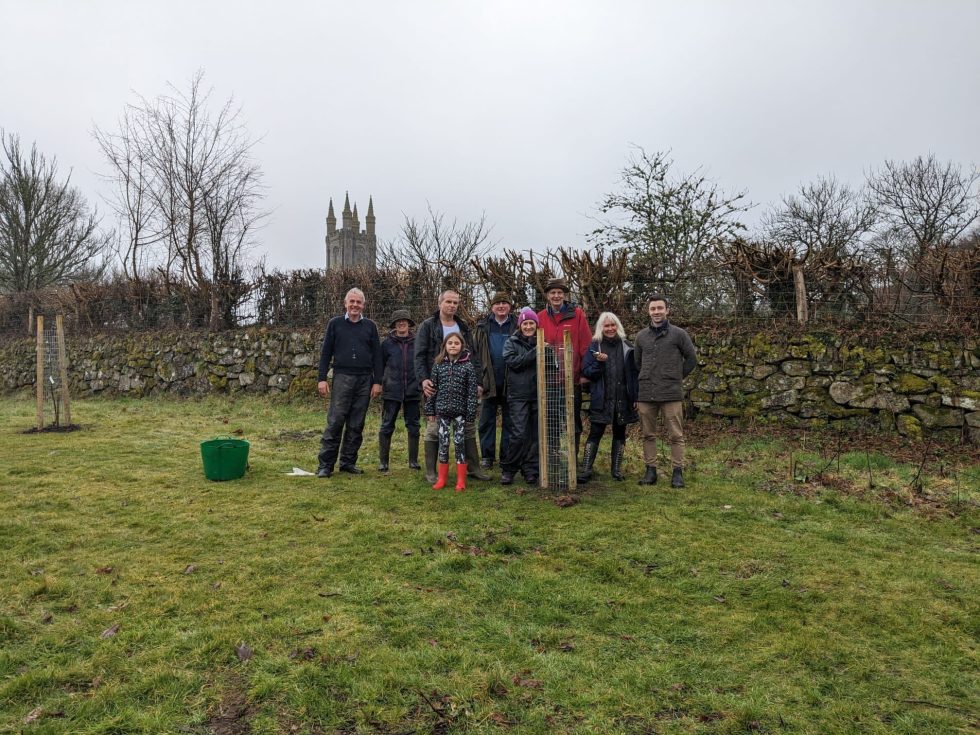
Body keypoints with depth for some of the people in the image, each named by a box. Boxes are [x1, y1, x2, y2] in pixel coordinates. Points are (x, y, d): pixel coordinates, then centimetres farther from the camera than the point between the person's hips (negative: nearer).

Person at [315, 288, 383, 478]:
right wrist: (322, 379, -3)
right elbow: (325, 352, 5)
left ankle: (348, 462, 14)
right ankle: (325, 464, 0)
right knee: (335, 422, -6)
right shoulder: (335, 324, 7)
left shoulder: (370, 326, 10)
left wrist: (377, 382, 2)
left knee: (356, 425, 5)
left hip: (364, 380, 2)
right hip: (342, 378, -2)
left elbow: (377, 355, 8)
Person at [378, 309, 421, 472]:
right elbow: (380, 365, 8)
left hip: (413, 391, 1)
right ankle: (383, 461, 10)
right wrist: (379, 384, 1)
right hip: (392, 391, -1)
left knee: (413, 427, 8)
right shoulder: (387, 343, 3)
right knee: (387, 426, 2)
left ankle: (413, 460, 18)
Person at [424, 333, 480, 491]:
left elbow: (472, 391, -4)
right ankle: (442, 478, 17)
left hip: (460, 412, -2)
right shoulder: (438, 365, 5)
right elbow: (432, 389, 8)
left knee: (460, 443, 2)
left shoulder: (468, 366, -2)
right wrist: (430, 411, 6)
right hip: (442, 411, 2)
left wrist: (471, 413, -9)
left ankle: (461, 480, 11)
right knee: (443, 444, 6)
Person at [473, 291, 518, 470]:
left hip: (510, 381, 0)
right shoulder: (483, 327, 5)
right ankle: (487, 456, 16)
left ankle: (507, 457, 18)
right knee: (487, 420, 6)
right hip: (489, 380, 0)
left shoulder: (516, 326, 3)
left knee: (509, 420, 8)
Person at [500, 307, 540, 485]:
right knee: (520, 433, -11)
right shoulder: (512, 343, 6)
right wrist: (535, 352, -17)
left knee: (536, 434, 4)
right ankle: (508, 469, 4)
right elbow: (514, 362, -12)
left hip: (538, 395, 3)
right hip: (519, 395, -3)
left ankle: (531, 470, 14)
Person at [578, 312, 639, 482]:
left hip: (623, 399, 2)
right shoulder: (594, 346, 2)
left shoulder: (627, 347, 6)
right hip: (601, 400, -2)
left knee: (619, 434, 10)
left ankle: (617, 470, 20)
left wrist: (635, 397, 0)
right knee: (595, 434, -2)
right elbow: (586, 372, -2)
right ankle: (585, 470, 1)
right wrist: (599, 362, -19)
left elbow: (634, 374, 6)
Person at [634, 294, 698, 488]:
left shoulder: (679, 334, 0)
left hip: (671, 393, -3)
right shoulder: (641, 336, 10)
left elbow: (691, 359, 8)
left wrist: (676, 377, 9)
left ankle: (678, 472, 8)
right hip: (646, 393, 3)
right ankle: (650, 470, 17)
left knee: (676, 435, 0)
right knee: (648, 434, 8)